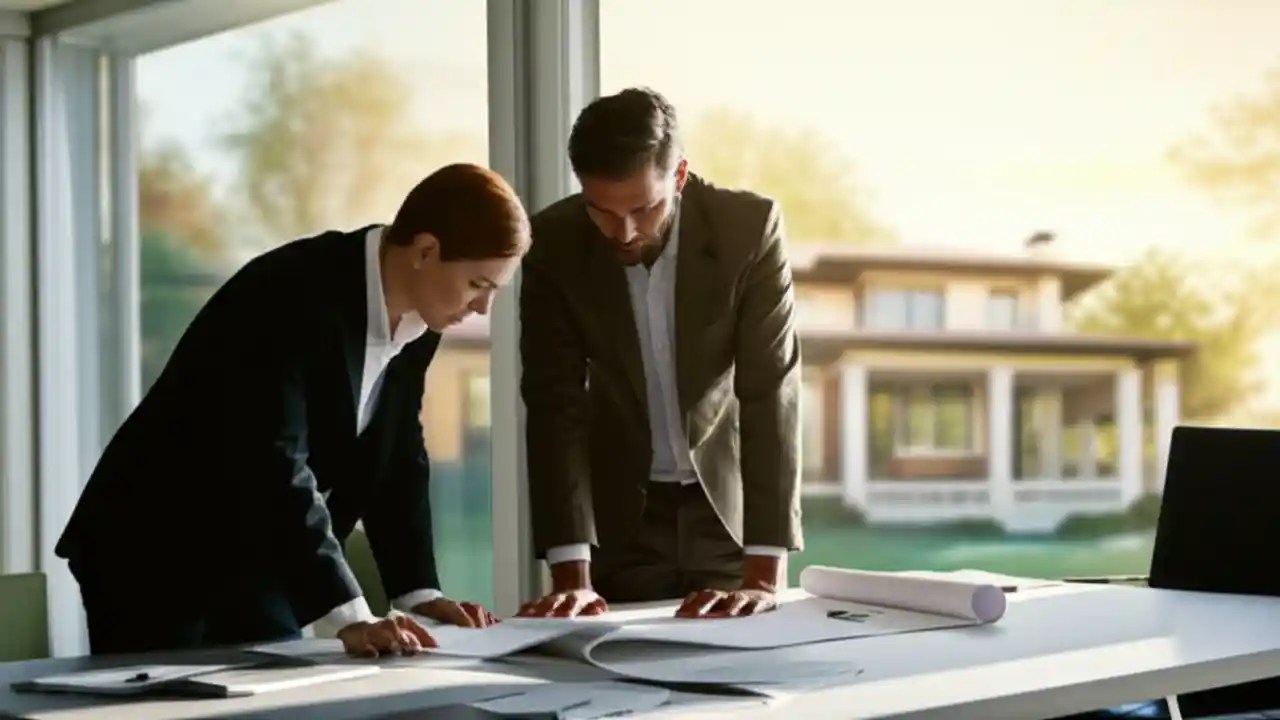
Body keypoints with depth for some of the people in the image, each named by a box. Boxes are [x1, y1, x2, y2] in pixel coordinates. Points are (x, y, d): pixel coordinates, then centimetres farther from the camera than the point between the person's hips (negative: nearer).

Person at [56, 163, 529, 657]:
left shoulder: (418, 323, -2)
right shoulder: (293, 297, -27)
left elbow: (397, 457, 5)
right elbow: (275, 464, -34)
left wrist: (419, 593, -5)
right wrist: (350, 618, -38)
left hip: (256, 566, 7)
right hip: (158, 557, -7)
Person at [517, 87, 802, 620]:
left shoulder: (750, 227, -20)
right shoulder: (554, 244, -17)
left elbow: (771, 395, -23)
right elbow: (556, 404, -18)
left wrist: (764, 577, -30)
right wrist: (572, 577, -27)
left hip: (730, 499, 0)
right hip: (620, 508, 1)